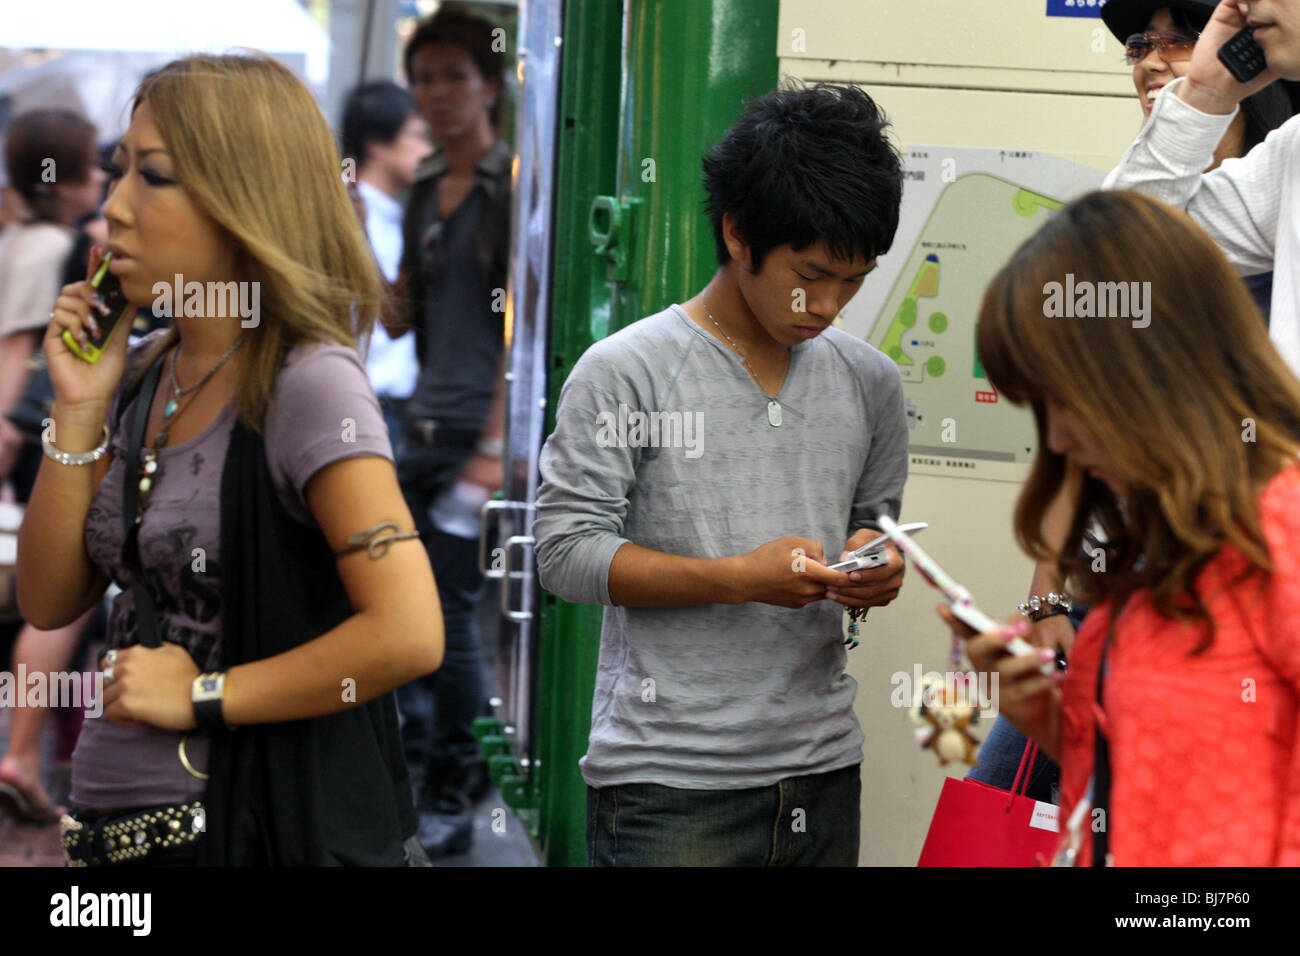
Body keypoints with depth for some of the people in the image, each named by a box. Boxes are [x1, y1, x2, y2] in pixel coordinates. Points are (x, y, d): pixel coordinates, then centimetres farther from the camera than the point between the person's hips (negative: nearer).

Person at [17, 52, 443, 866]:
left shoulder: (309, 384, -16)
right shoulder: (142, 377, 7)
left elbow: (408, 633, -24)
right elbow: (49, 602, 7)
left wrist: (201, 697, -16)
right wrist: (79, 410, -3)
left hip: (261, 829, -7)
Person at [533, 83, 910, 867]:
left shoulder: (870, 382, 10)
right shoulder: (625, 371, -5)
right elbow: (567, 550, -9)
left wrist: (875, 571, -2)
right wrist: (740, 578, -18)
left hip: (823, 774, 5)